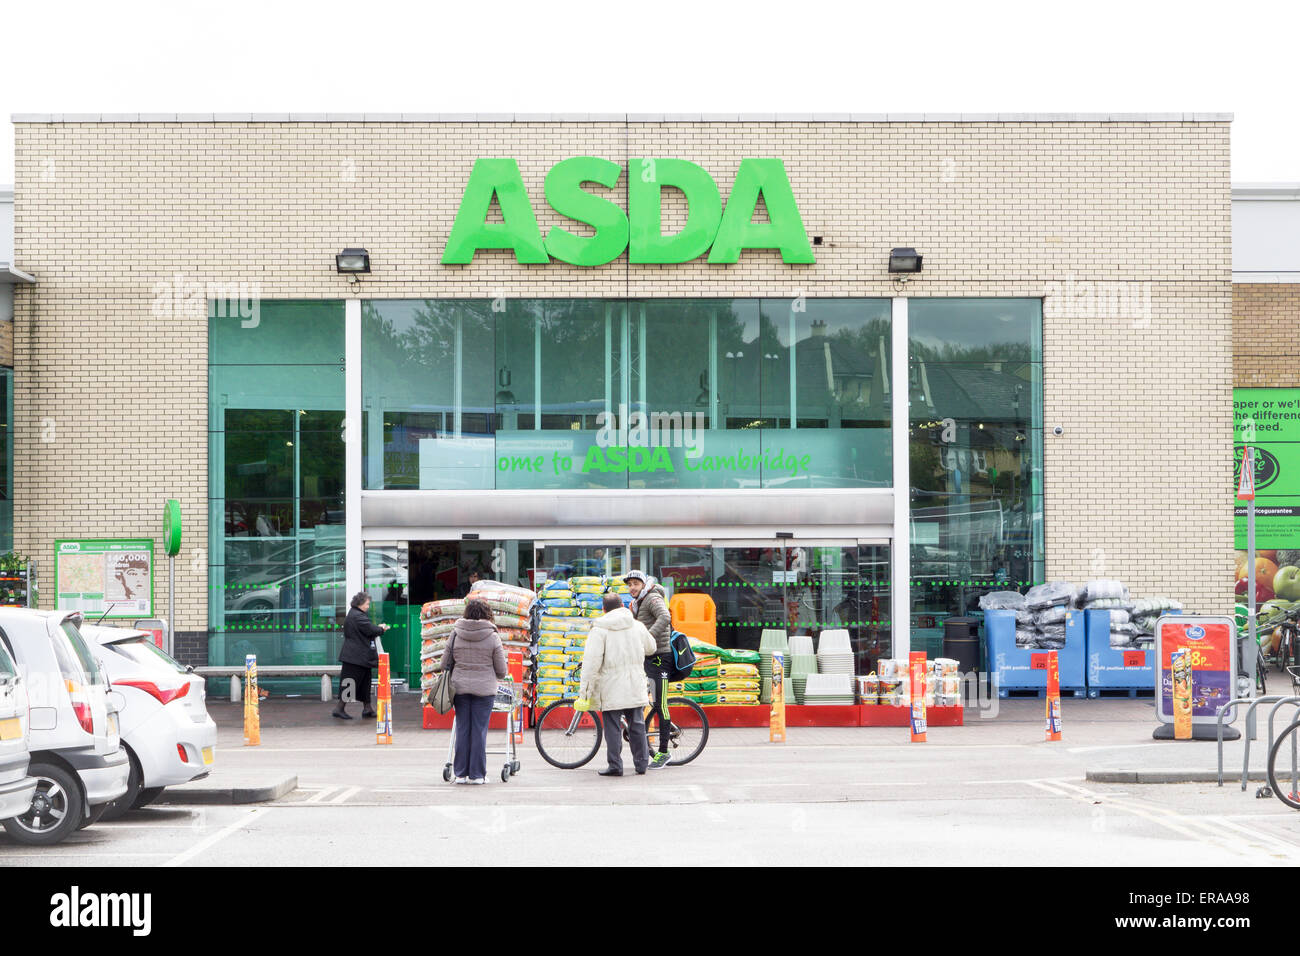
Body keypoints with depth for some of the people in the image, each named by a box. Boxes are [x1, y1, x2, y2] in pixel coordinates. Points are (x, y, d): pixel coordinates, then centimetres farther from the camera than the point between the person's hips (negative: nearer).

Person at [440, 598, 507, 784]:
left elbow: (445, 663, 8)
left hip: (460, 687, 2)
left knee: (462, 729, 7)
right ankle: (477, 774, 4)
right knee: (479, 730, 2)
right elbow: (501, 670, -1)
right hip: (484, 689, -2)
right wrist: (499, 677, 22)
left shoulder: (456, 634, 2)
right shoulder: (492, 636, -5)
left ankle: (461, 773, 10)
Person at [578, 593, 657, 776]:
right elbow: (650, 648, 23)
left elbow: (592, 661, -13)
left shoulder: (599, 629, -8)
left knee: (613, 728, 0)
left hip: (611, 687, -4)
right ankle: (641, 763, 16)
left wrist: (585, 687, -10)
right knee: (637, 726, 12)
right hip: (635, 687, 4)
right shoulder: (637, 626, 6)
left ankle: (615, 766, -1)